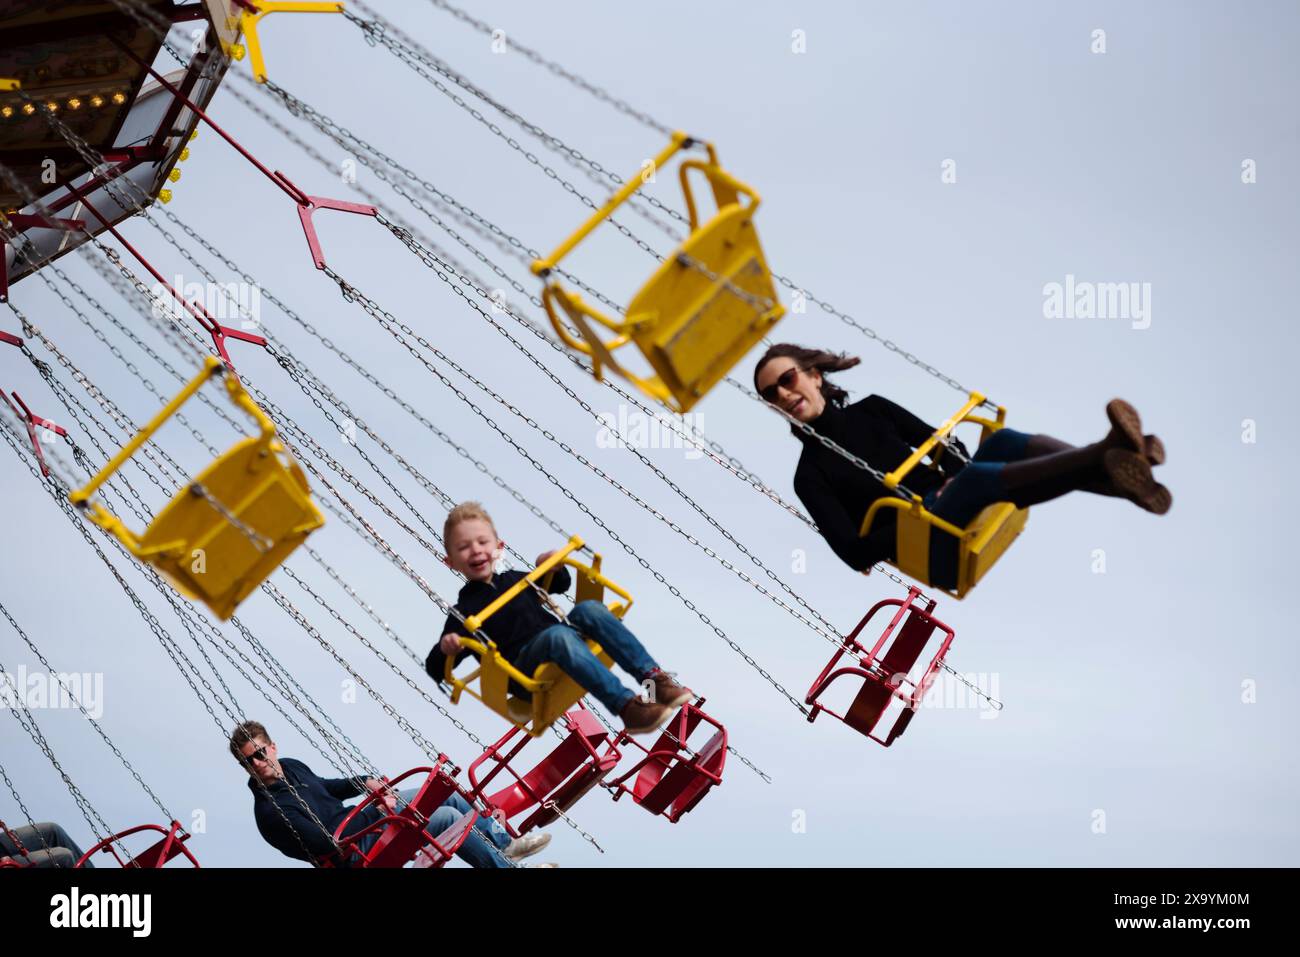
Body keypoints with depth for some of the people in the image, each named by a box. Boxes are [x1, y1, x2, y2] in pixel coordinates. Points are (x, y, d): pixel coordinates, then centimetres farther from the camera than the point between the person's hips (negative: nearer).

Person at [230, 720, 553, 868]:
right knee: (447, 817, -21)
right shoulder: (271, 811, -23)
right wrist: (375, 811, -18)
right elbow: (326, 843, -26)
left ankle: (505, 843, 16)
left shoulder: (290, 767, 4)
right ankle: (504, 865, -7)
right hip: (357, 850, -9)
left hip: (367, 814, 9)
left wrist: (363, 783, 6)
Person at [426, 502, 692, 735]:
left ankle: (652, 676, -28)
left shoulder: (513, 579, 21)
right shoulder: (464, 609, 4)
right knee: (558, 633, -35)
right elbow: (435, 669, -1)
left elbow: (561, 585, 36)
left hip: (560, 652, 6)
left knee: (588, 609, -18)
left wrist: (555, 567, 14)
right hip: (527, 671, -6)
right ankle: (626, 706, -48)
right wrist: (445, 649, -24)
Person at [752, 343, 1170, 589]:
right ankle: (1107, 460, -59)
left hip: (951, 503, 5)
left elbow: (945, 444, 16)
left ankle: (1117, 473, -53)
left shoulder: (869, 408, 17)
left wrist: (957, 478, -7)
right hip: (929, 546, -5)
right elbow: (855, 552, -7)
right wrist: (925, 508, -18)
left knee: (1003, 441, -26)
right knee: (976, 479, -36)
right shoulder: (810, 476, 3)